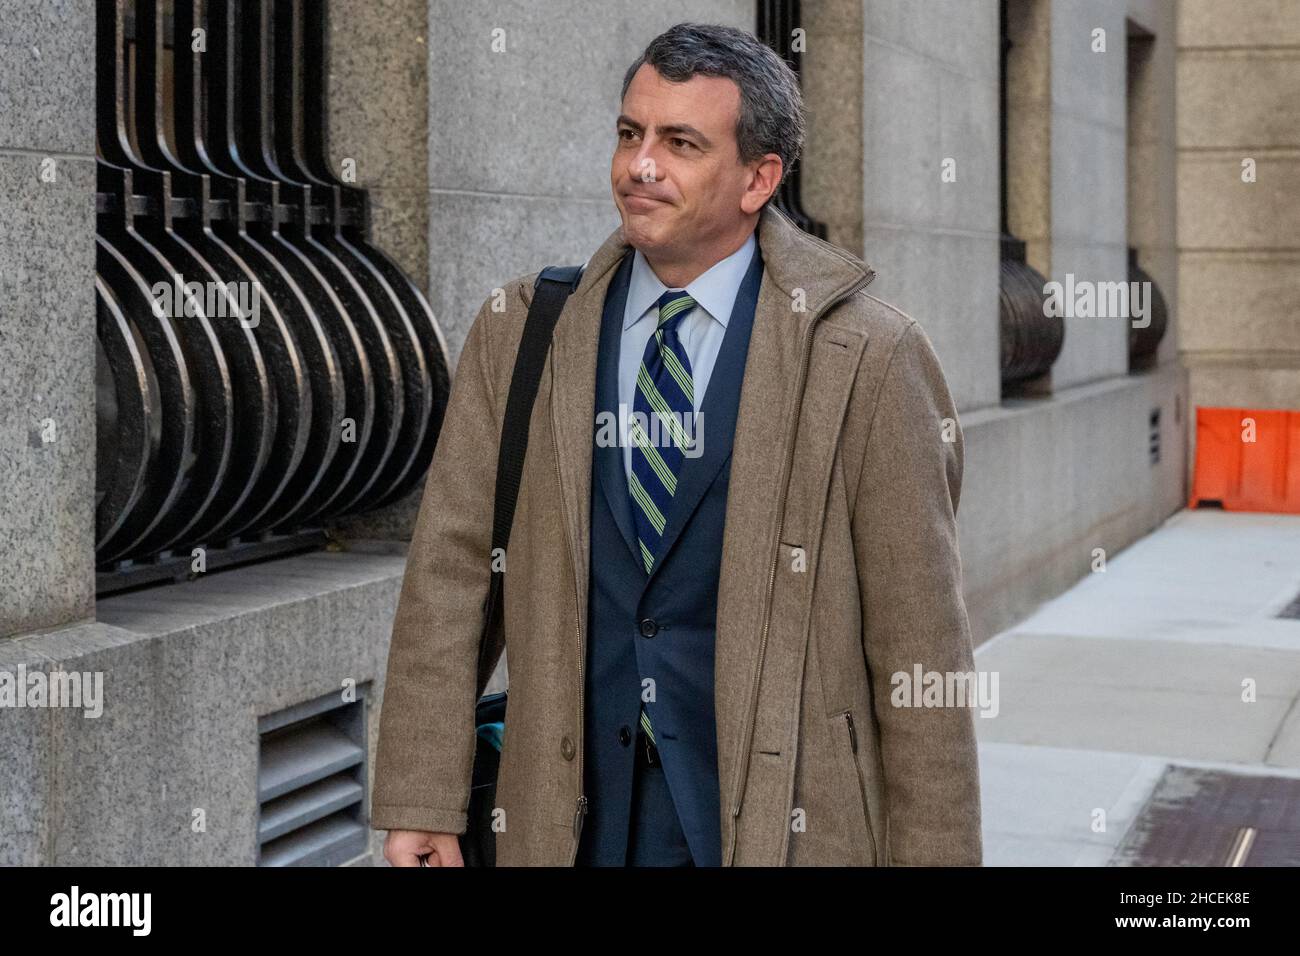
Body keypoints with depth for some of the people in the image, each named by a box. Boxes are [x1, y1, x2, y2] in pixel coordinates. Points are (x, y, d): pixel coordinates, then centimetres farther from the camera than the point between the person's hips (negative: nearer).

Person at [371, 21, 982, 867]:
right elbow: (450, 567, 1)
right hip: (573, 818, 3)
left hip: (780, 818, -2)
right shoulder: (520, 335, 2)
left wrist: (935, 850, -6)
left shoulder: (867, 359, -8)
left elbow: (920, 646, -6)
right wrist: (418, 803, -3)